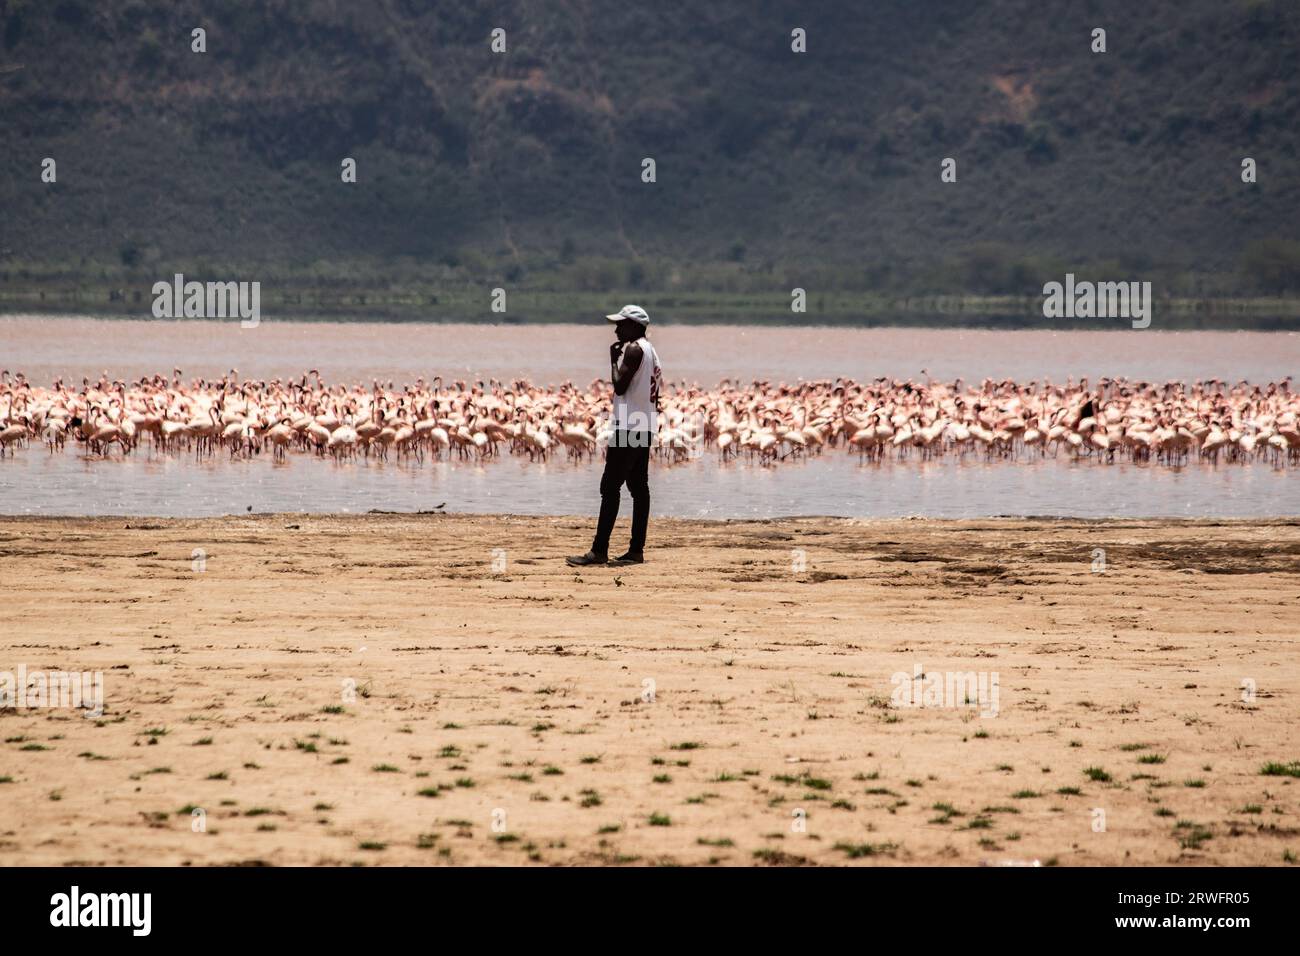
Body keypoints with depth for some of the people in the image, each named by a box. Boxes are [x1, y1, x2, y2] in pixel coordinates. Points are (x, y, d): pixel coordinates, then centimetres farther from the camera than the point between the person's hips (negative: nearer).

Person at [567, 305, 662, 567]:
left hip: (629, 426, -10)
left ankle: (599, 550, -14)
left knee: (610, 487, -11)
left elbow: (620, 386, -17)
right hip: (645, 426, 10)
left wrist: (614, 359, -5)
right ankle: (636, 550, 6)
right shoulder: (650, 351, 18)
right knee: (639, 486, 8)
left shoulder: (633, 349, -12)